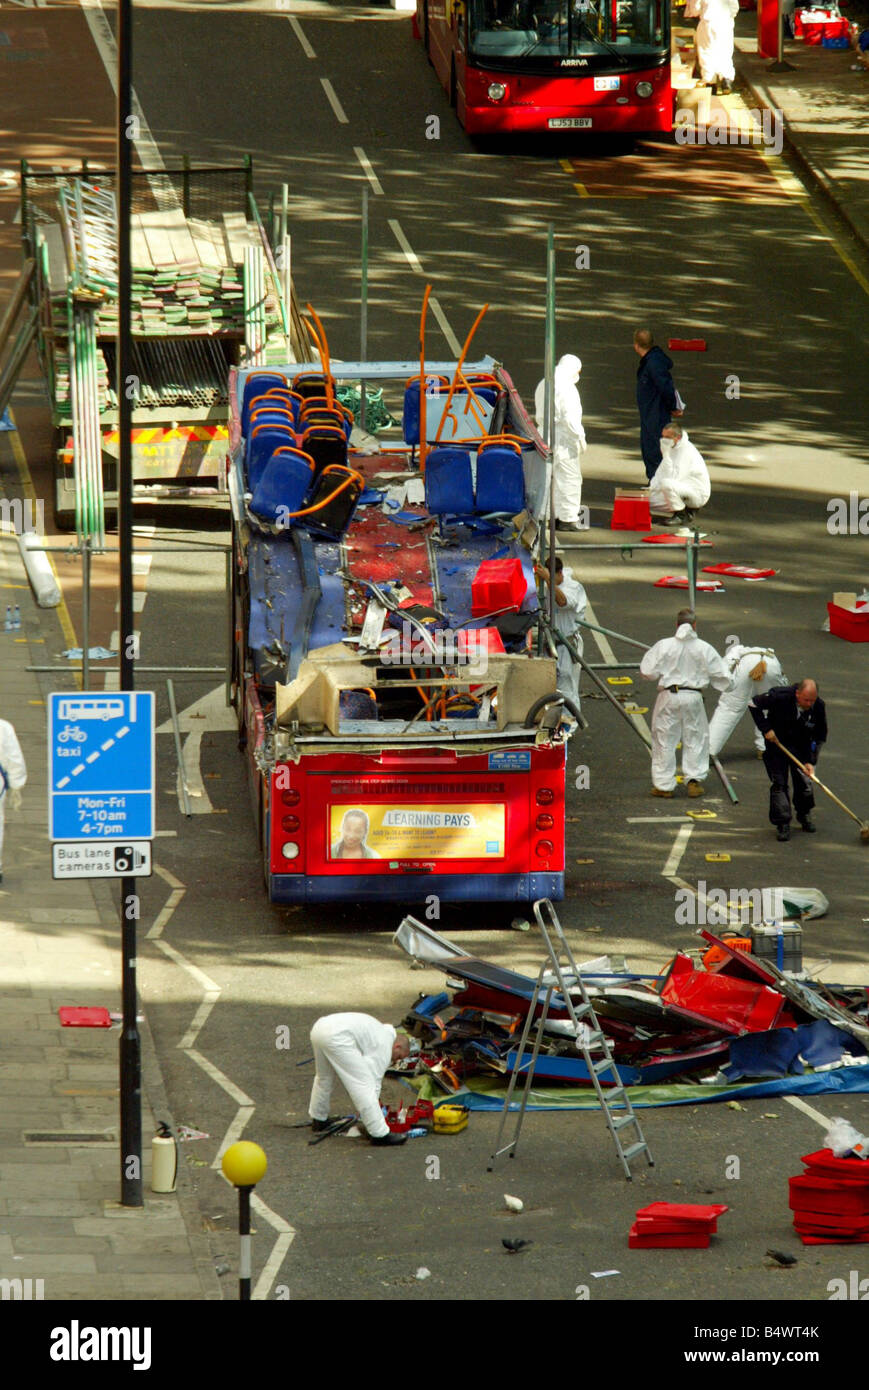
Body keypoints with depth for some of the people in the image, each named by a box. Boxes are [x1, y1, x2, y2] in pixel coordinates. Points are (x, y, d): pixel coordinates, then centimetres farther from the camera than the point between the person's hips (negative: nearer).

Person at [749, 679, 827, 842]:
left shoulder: (819, 707, -19)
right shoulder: (780, 697, -28)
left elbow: (820, 737, -7)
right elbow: (754, 704, -13)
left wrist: (811, 761, -15)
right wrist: (766, 729, -19)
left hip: (802, 746, 2)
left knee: (804, 781, 1)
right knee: (778, 782, -8)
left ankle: (804, 815, 26)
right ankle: (782, 824, -3)